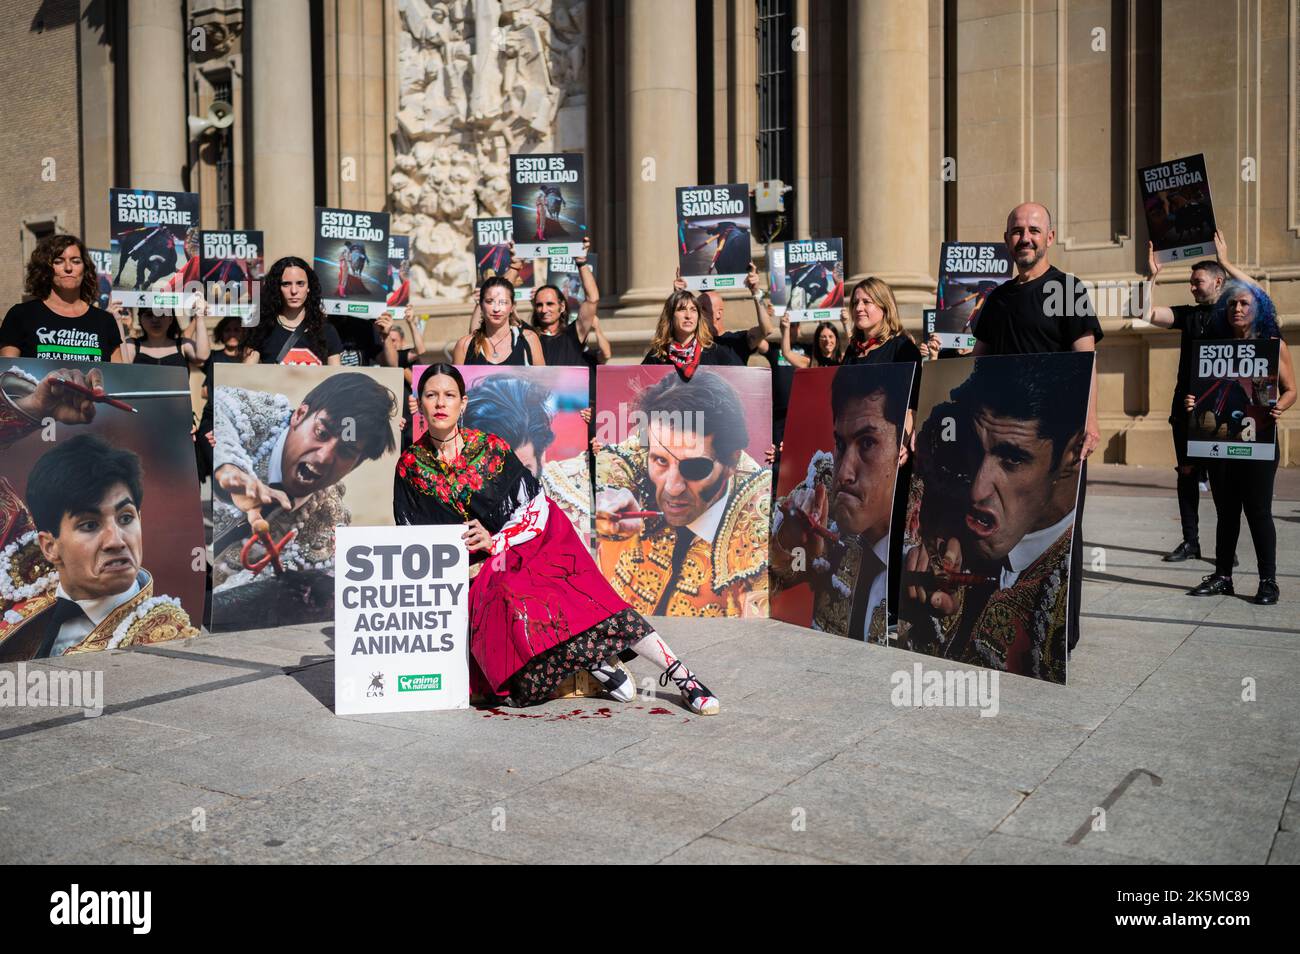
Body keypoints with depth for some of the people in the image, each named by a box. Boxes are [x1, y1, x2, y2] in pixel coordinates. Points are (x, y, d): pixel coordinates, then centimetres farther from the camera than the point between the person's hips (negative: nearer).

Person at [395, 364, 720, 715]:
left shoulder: (490, 447, -1)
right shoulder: (410, 465, 2)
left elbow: (537, 509, -2)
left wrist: (495, 542, -15)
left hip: (528, 550, -1)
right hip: (476, 575, 1)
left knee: (591, 599, -24)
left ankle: (680, 675, -22)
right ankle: (592, 659, -7)